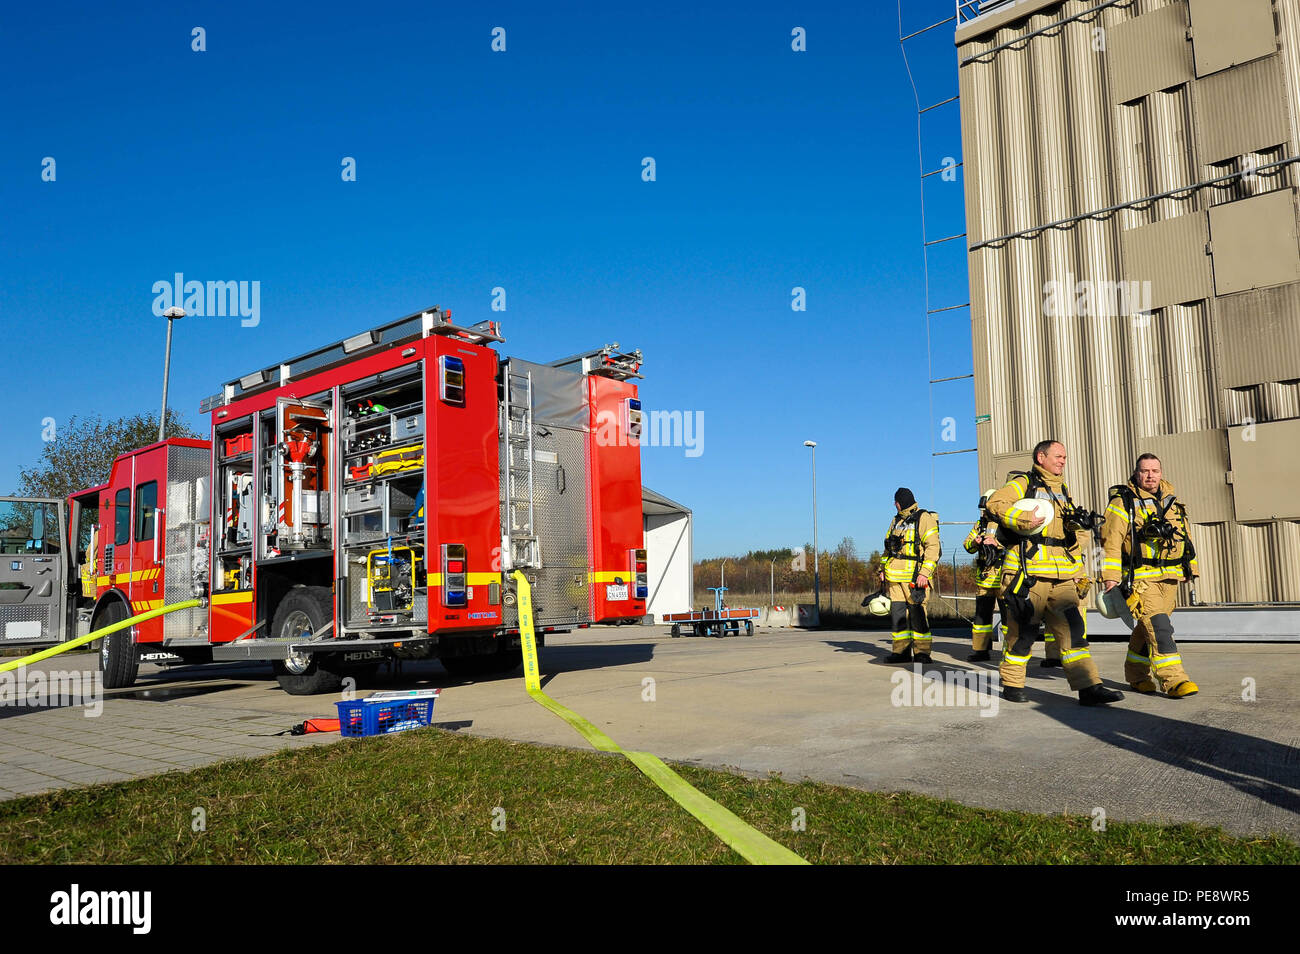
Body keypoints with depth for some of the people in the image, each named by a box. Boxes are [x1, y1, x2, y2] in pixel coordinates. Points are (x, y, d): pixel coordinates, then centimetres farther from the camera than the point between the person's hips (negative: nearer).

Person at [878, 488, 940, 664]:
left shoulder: (924, 519, -4)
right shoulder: (896, 520, 20)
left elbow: (933, 547, -12)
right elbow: (888, 547, 27)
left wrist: (924, 572, -20)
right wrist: (882, 568, 17)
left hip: (914, 576, -7)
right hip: (895, 576, 7)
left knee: (917, 613, -7)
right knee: (897, 613, 5)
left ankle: (922, 653, -1)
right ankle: (901, 651, 11)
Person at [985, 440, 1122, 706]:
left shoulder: (1064, 491, 25)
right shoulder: (1023, 483, 3)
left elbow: (1072, 537, 29)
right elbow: (996, 503, -15)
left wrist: (1077, 570, 23)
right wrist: (1023, 519, -26)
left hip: (1062, 576, 6)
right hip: (1028, 572, -6)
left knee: (1073, 627, -4)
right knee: (1022, 630, 1)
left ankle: (1088, 686, -6)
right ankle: (1012, 685, 14)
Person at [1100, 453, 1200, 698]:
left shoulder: (1171, 499, 15)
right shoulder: (1124, 502, -6)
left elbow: (1185, 536, 24)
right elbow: (1110, 540, -10)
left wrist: (1190, 568, 24)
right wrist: (1110, 576, -16)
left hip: (1170, 577, 6)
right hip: (1140, 577, -6)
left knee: (1148, 629, 12)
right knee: (1158, 626, -15)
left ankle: (1137, 674, 25)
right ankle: (1173, 679, -15)